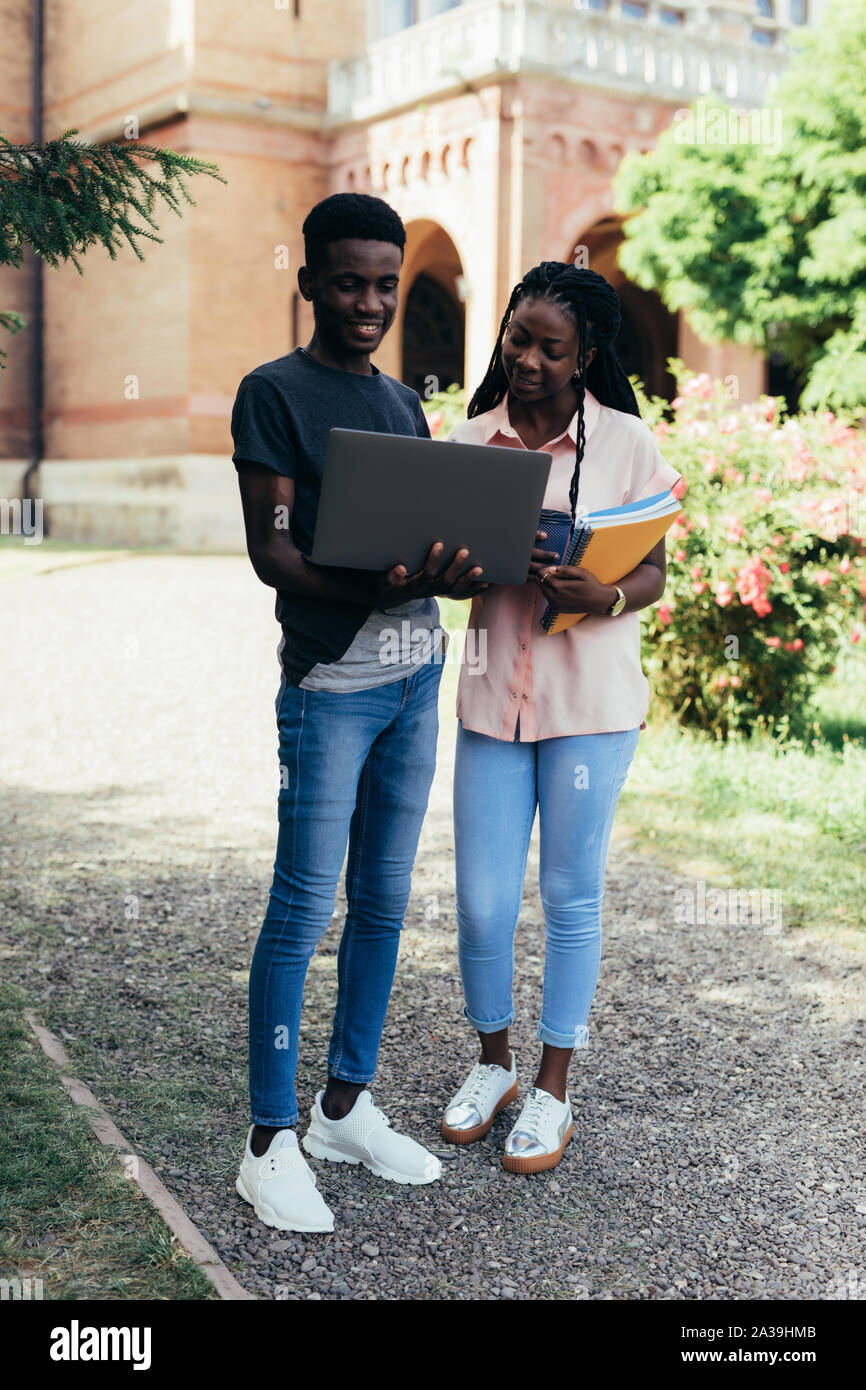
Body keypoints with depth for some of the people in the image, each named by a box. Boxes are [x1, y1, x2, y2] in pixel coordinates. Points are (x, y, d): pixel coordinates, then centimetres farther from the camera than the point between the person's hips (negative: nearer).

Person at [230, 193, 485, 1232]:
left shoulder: (404, 403, 16)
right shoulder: (274, 392, -4)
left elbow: (434, 536, 16)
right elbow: (270, 549, -12)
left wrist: (471, 563, -7)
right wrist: (376, 588, -29)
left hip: (417, 673, 7)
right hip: (330, 682, -7)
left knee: (384, 900, 11)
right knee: (303, 909, -4)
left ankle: (347, 1107, 25)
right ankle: (271, 1143, 8)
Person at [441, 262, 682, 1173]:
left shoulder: (625, 442, -3)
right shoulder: (468, 441, 4)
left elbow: (653, 573, -1)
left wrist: (603, 598, -23)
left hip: (590, 698, -2)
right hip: (493, 692, 2)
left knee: (571, 896, 7)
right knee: (482, 900, 4)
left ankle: (553, 1091, 24)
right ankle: (492, 1064, 30)